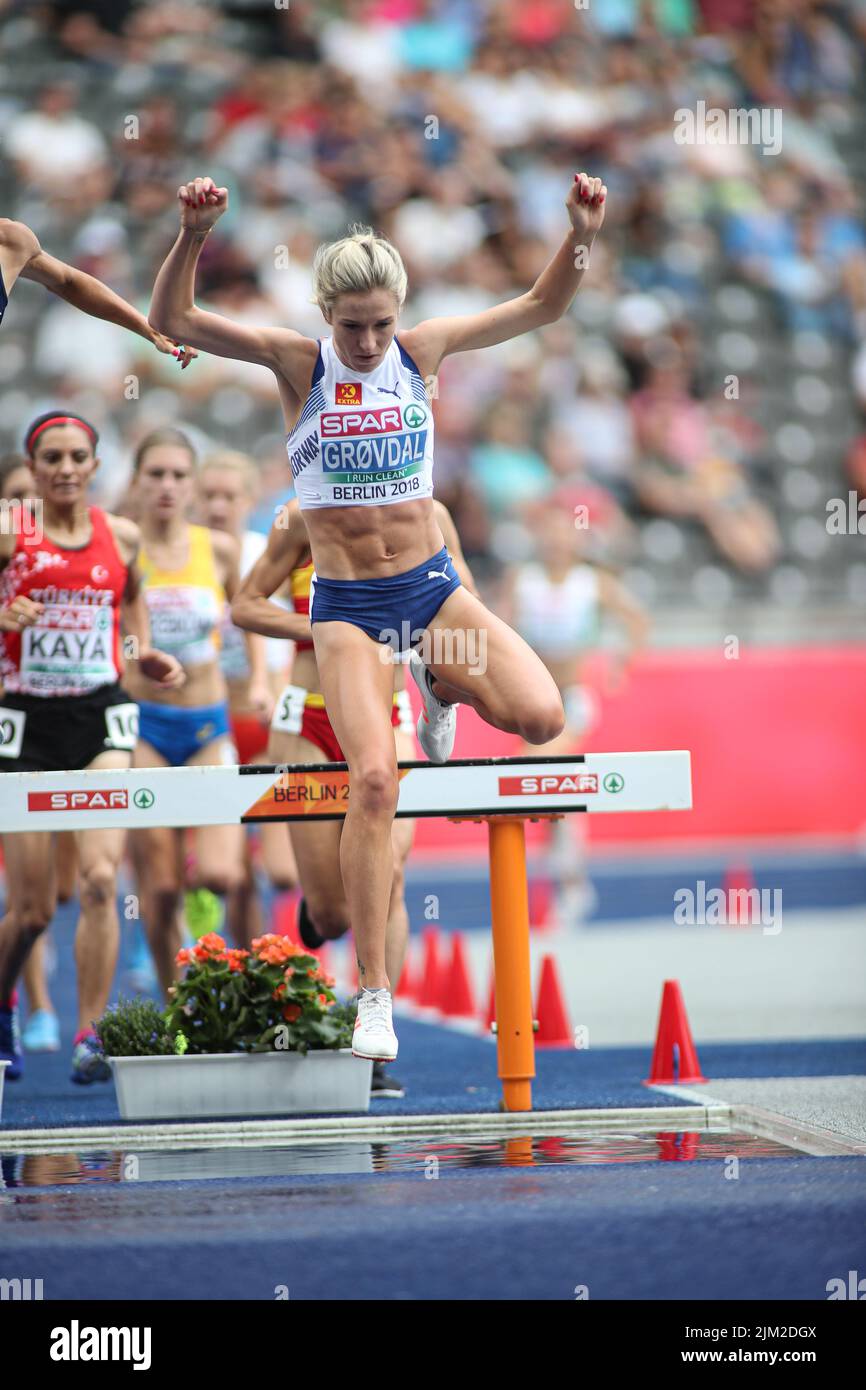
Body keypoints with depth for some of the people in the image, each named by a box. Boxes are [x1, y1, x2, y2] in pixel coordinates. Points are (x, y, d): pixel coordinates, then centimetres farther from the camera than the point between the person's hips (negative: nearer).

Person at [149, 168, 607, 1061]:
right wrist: (192, 238, -30)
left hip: (432, 586, 3)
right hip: (345, 604, -3)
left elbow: (541, 307, 5)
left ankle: (438, 686, 18)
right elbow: (171, 321, -14)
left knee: (540, 715, -19)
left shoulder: (422, 351, 0)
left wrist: (581, 236, -12)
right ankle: (373, 995, -8)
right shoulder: (298, 363, -6)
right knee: (373, 779, -18)